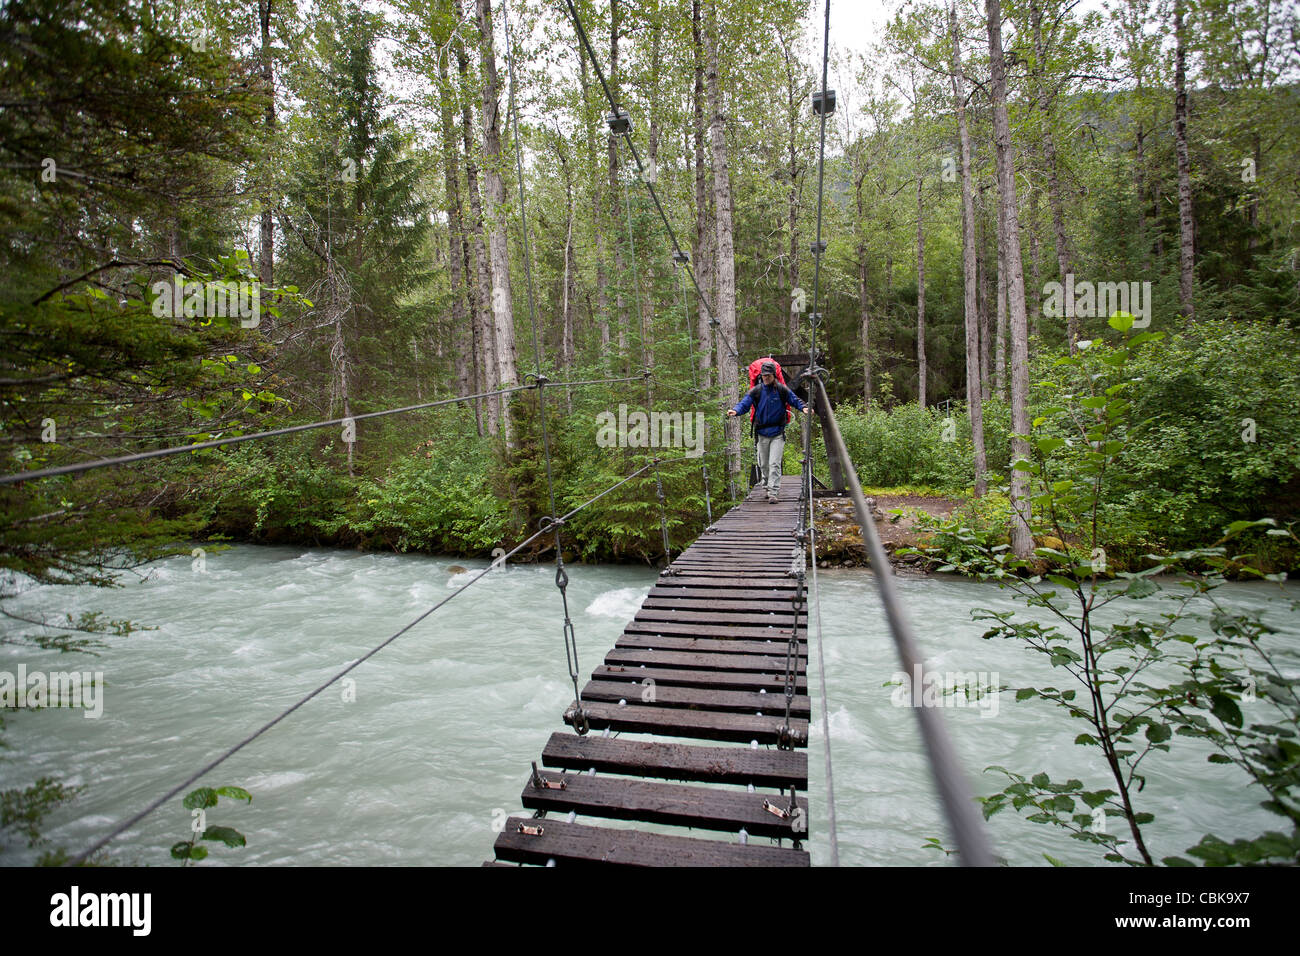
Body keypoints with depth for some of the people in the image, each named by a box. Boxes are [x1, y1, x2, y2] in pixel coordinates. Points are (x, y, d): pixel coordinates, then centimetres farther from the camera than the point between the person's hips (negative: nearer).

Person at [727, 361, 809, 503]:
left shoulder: (782, 390, 0)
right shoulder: (756, 391, 3)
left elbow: (795, 400, 7)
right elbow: (744, 404, -4)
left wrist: (803, 408, -13)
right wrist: (735, 411, -24)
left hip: (777, 434, -3)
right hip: (762, 434, 3)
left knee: (774, 464, -11)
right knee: (764, 464, 12)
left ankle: (773, 493, -12)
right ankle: (768, 486, 33)